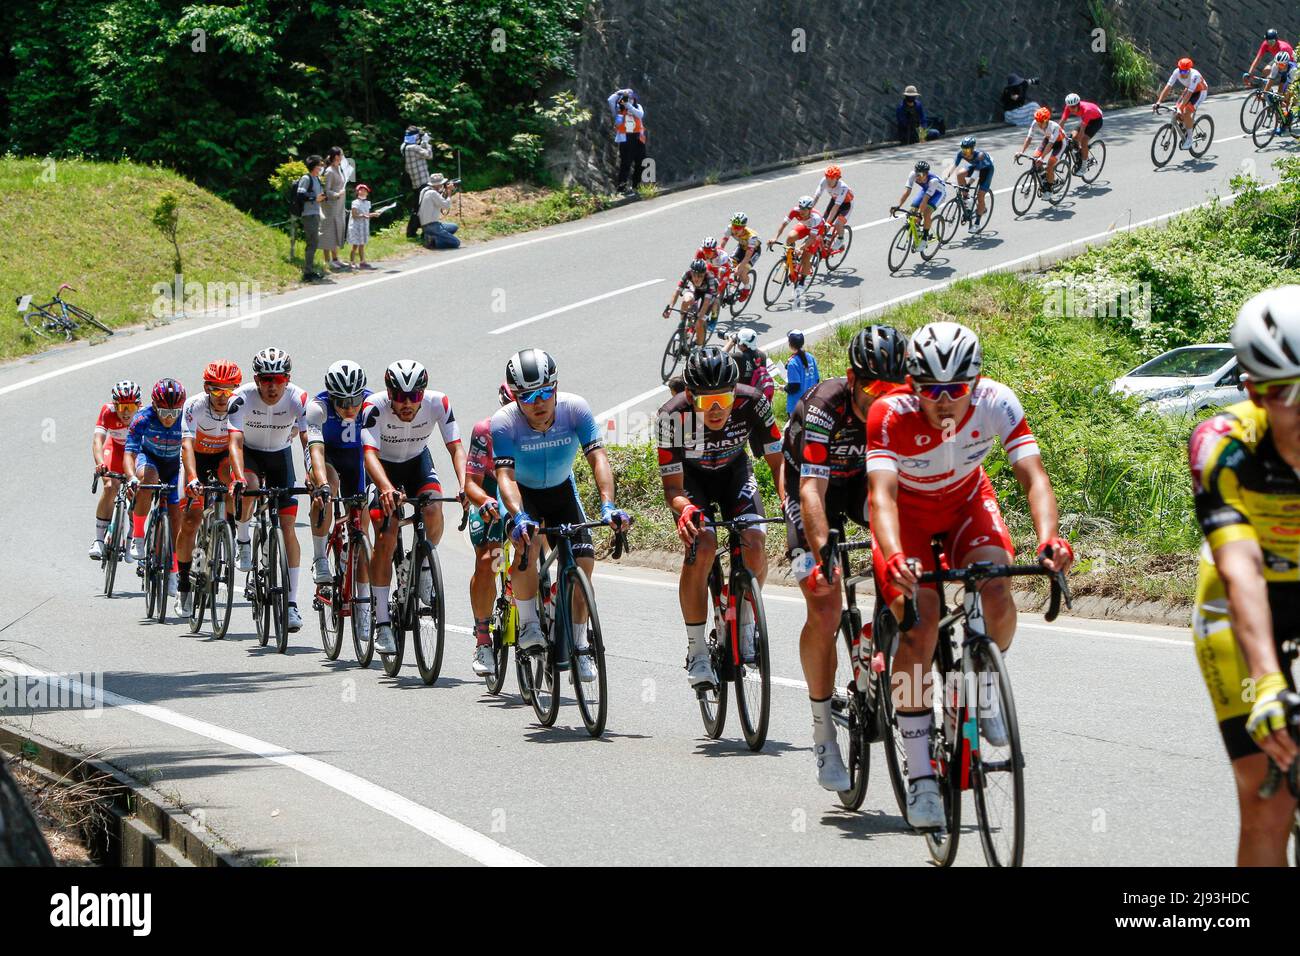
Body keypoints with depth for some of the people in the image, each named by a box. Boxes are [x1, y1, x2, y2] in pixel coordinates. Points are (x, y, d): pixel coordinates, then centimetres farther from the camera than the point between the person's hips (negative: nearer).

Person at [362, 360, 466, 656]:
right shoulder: (376, 407, -32)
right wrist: (387, 489, -59)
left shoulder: (438, 403, -26)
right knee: (386, 538, -16)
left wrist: (464, 485, -45)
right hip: (384, 467, -2)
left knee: (433, 510, -29)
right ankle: (382, 622, -10)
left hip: (417, 462, 2)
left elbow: (456, 448, -27)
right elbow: (370, 454, -40)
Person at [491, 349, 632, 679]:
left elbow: (597, 457, -30)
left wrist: (608, 505, -46)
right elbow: (505, 475, -38)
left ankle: (579, 646, 4)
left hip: (560, 490, 3)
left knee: (583, 561, -12)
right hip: (522, 494, -3)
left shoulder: (575, 408, -25)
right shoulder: (504, 422, -29)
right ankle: (528, 626, -16)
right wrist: (519, 517, -56)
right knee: (528, 541, -33)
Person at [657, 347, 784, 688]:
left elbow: (778, 462, -23)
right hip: (690, 477, -2)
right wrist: (685, 508, -52)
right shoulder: (673, 416, -34)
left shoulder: (751, 403, -31)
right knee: (701, 546, -27)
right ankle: (697, 652, -16)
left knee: (754, 543, -22)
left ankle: (744, 625, 7)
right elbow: (672, 487, -29)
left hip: (733, 471, 2)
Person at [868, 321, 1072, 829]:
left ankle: (984, 689, 8)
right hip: (907, 508, -2)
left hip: (967, 502, 2)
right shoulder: (891, 414, -33)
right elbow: (881, 494, -42)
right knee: (918, 621, -20)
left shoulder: (997, 402, -28)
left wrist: (1049, 538, -53)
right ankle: (920, 777, -12)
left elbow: (1034, 477, -34)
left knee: (997, 598, -25)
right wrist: (893, 557, -62)